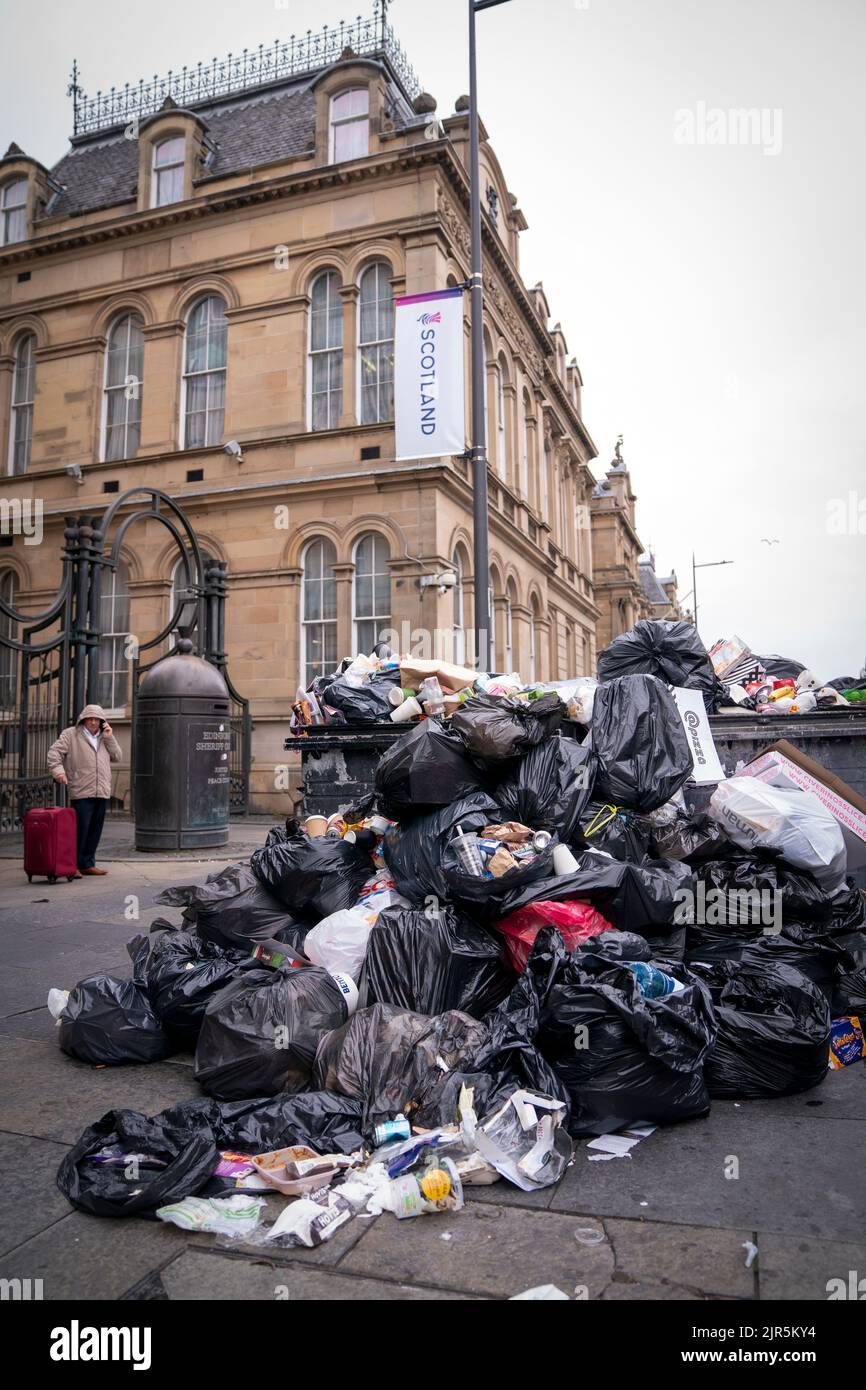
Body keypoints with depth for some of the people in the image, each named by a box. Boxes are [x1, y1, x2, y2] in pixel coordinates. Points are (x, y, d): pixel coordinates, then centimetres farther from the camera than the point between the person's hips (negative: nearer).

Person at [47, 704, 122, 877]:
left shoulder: (104, 737, 20)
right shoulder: (71, 734, 5)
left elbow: (117, 757, 15)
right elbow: (54, 752, -2)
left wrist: (109, 738, 5)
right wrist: (58, 770, -18)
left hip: (102, 791, 5)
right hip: (81, 792, -5)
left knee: (95, 830, 8)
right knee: (80, 829, -7)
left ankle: (88, 864, 17)